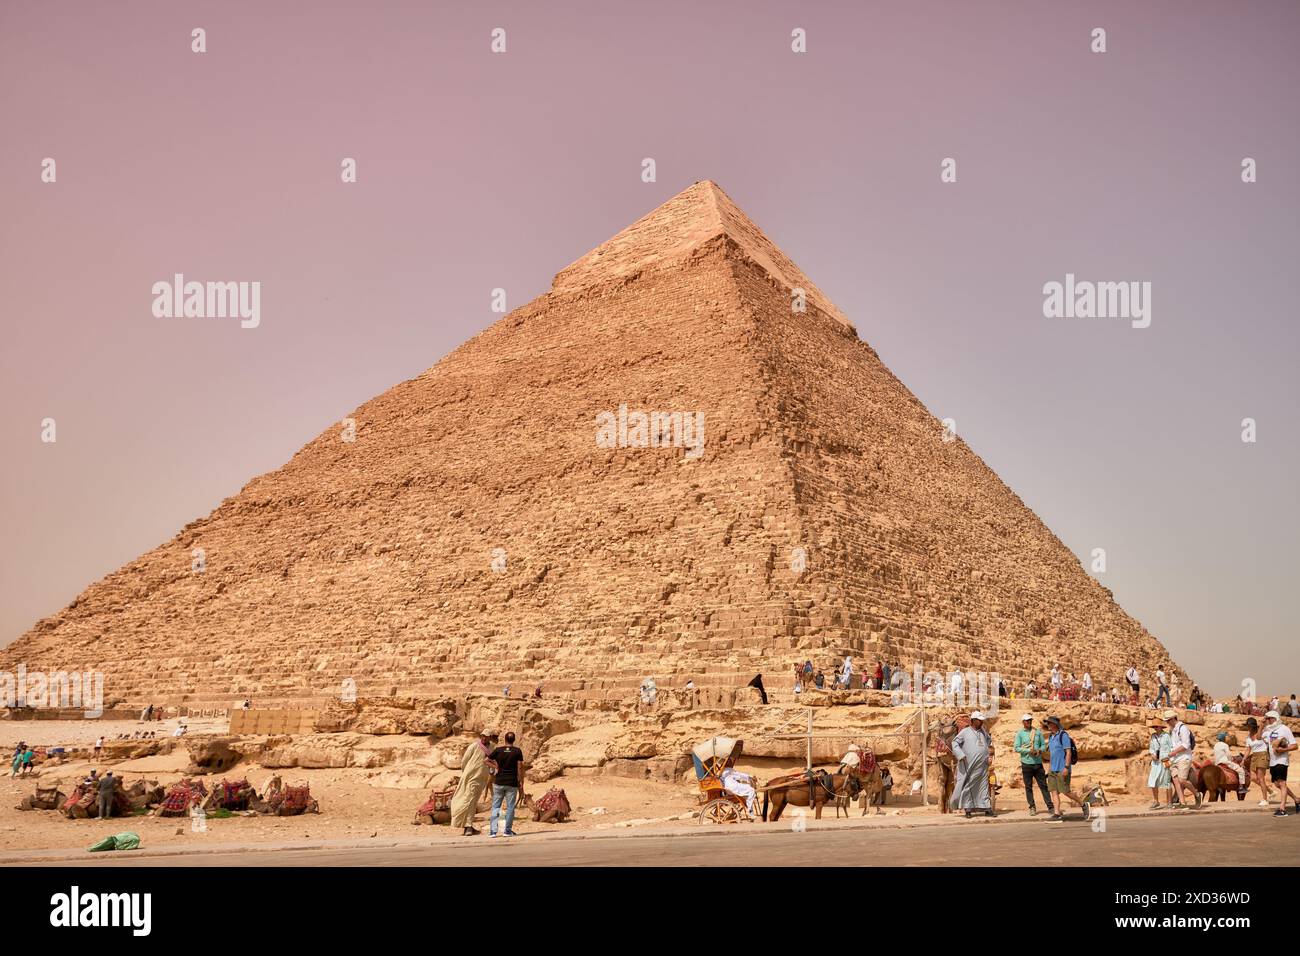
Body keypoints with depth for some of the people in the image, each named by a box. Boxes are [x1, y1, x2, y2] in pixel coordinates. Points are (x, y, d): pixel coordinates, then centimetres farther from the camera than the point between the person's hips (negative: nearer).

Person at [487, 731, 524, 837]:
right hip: (512, 783, -1)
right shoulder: (517, 751, -3)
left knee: (496, 806, 7)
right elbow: (520, 767, -6)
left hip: (499, 782, 1)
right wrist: (520, 782, 0)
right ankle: (508, 830, 5)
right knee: (510, 807, 6)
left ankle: (493, 831, 0)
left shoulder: (498, 750, 1)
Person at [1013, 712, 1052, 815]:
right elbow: (1016, 748, -4)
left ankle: (1050, 807, 3)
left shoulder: (1038, 732, 9)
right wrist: (1028, 751, -15)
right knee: (1028, 787, 3)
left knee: (1043, 785, 1)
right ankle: (1032, 808, 10)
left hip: (1038, 763, 2)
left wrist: (1039, 750, -11)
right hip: (1026, 763, -2)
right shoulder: (1020, 733, 1)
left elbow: (1043, 745, 11)